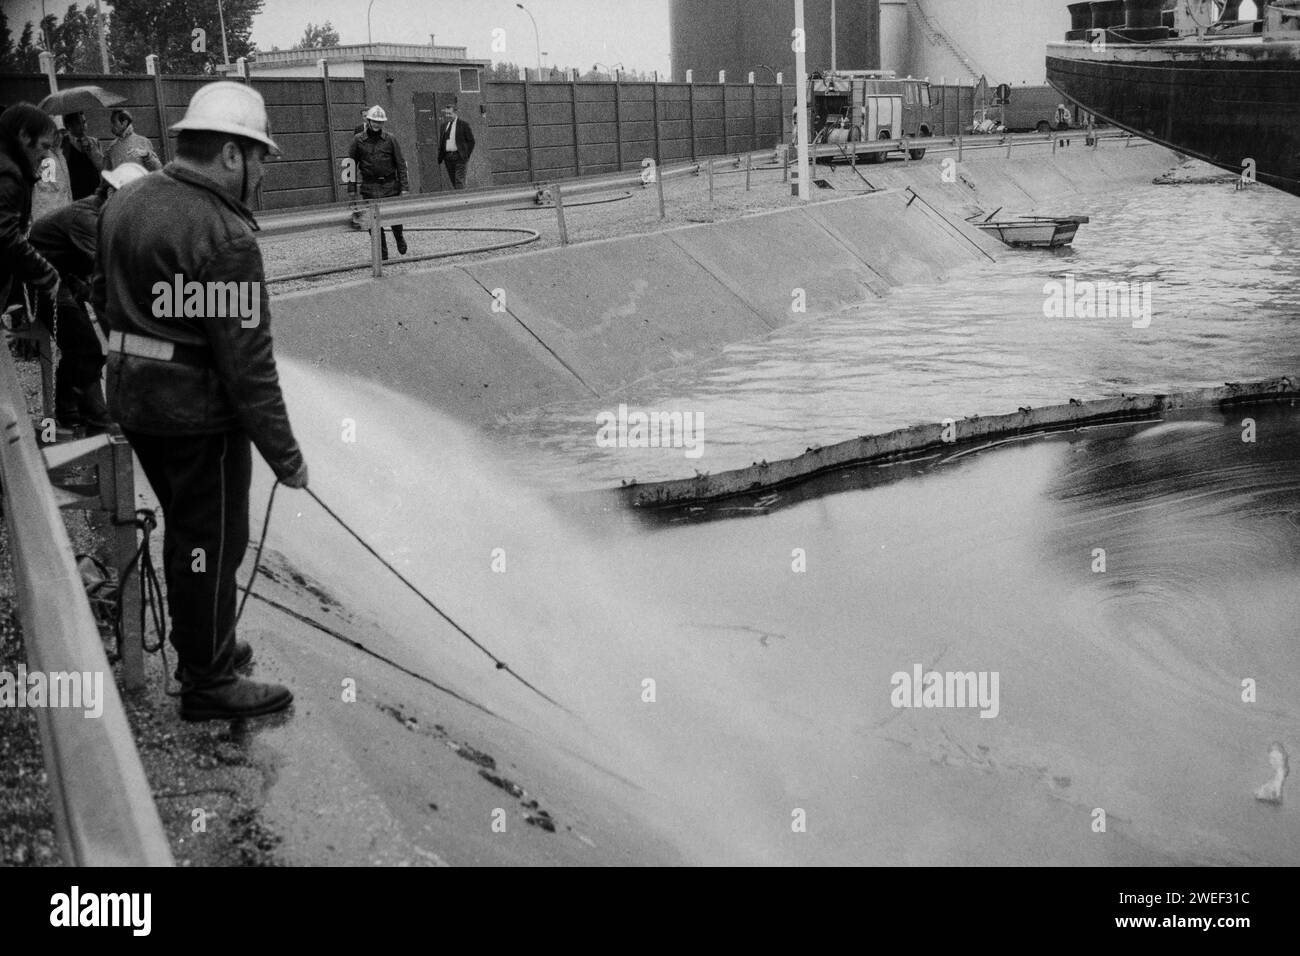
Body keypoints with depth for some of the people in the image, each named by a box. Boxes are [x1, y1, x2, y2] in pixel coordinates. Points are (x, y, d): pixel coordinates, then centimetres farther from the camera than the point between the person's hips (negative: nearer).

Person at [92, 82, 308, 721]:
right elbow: (246, 359, -23)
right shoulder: (224, 236, -23)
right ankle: (209, 685, 18)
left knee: (187, 529, 23)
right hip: (200, 411, -9)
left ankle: (201, 648, 39)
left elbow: (103, 300, 16)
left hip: (132, 397, 9)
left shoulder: (127, 202, 5)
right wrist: (283, 454, -17)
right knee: (213, 543, 5)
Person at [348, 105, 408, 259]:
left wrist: (404, 186, -3)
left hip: (390, 185, 0)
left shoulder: (390, 139, 3)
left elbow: (400, 164, 3)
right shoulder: (358, 140, 3)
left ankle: (399, 237, 39)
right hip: (370, 187, 0)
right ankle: (382, 254, 4)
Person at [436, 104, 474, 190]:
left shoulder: (463, 125, -1)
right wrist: (440, 157, 7)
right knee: (453, 182, 7)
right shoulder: (444, 125, 15)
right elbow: (441, 141, 18)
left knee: (459, 181, -12)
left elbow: (471, 141, -1)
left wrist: (467, 155, -8)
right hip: (447, 156, 5)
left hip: (459, 156, -5)